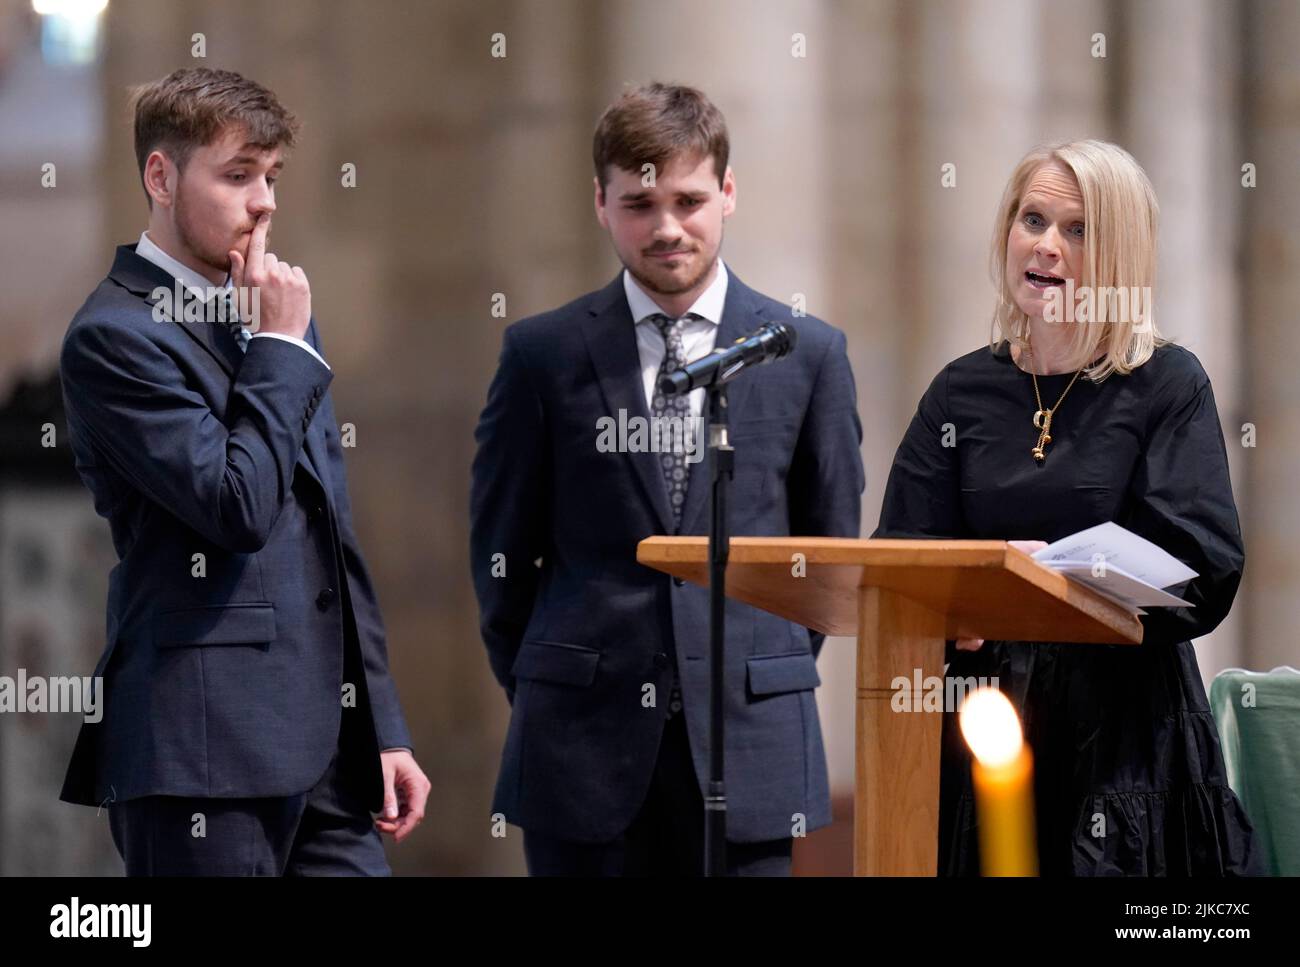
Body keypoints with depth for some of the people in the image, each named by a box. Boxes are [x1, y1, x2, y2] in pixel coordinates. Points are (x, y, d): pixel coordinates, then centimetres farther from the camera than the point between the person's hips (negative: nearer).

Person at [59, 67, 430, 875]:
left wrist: (384, 729, 18)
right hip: (207, 749, -7)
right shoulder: (116, 335, -8)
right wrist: (282, 345, -7)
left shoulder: (273, 316, 18)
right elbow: (240, 507, -18)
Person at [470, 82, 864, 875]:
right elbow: (501, 547, 9)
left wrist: (773, 670, 11)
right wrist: (548, 688, 9)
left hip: (749, 745, 0)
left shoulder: (808, 353, 6)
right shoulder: (544, 354, 3)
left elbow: (831, 541, 13)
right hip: (584, 742, 0)